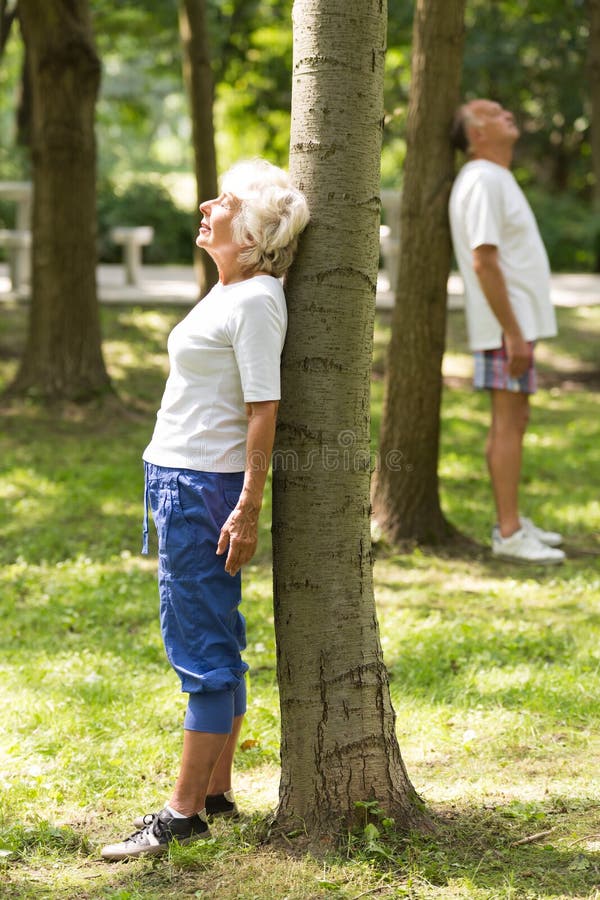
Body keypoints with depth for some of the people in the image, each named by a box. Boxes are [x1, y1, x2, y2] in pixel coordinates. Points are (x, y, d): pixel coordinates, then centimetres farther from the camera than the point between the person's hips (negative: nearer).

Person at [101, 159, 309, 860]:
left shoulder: (256, 300, -15)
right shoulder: (227, 291, 14)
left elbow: (263, 410, -18)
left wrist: (248, 507, -21)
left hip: (206, 487, -10)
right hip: (178, 480, 10)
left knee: (201, 650, -6)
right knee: (211, 645, 14)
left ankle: (184, 813, -2)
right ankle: (216, 791, 21)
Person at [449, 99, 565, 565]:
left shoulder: (498, 179, 16)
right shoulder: (482, 181, -16)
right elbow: (484, 261, -22)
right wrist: (513, 333, -24)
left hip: (519, 320, 10)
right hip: (507, 323, -10)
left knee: (515, 421, 13)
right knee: (508, 423, -8)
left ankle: (513, 522, 20)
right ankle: (509, 534, -7)